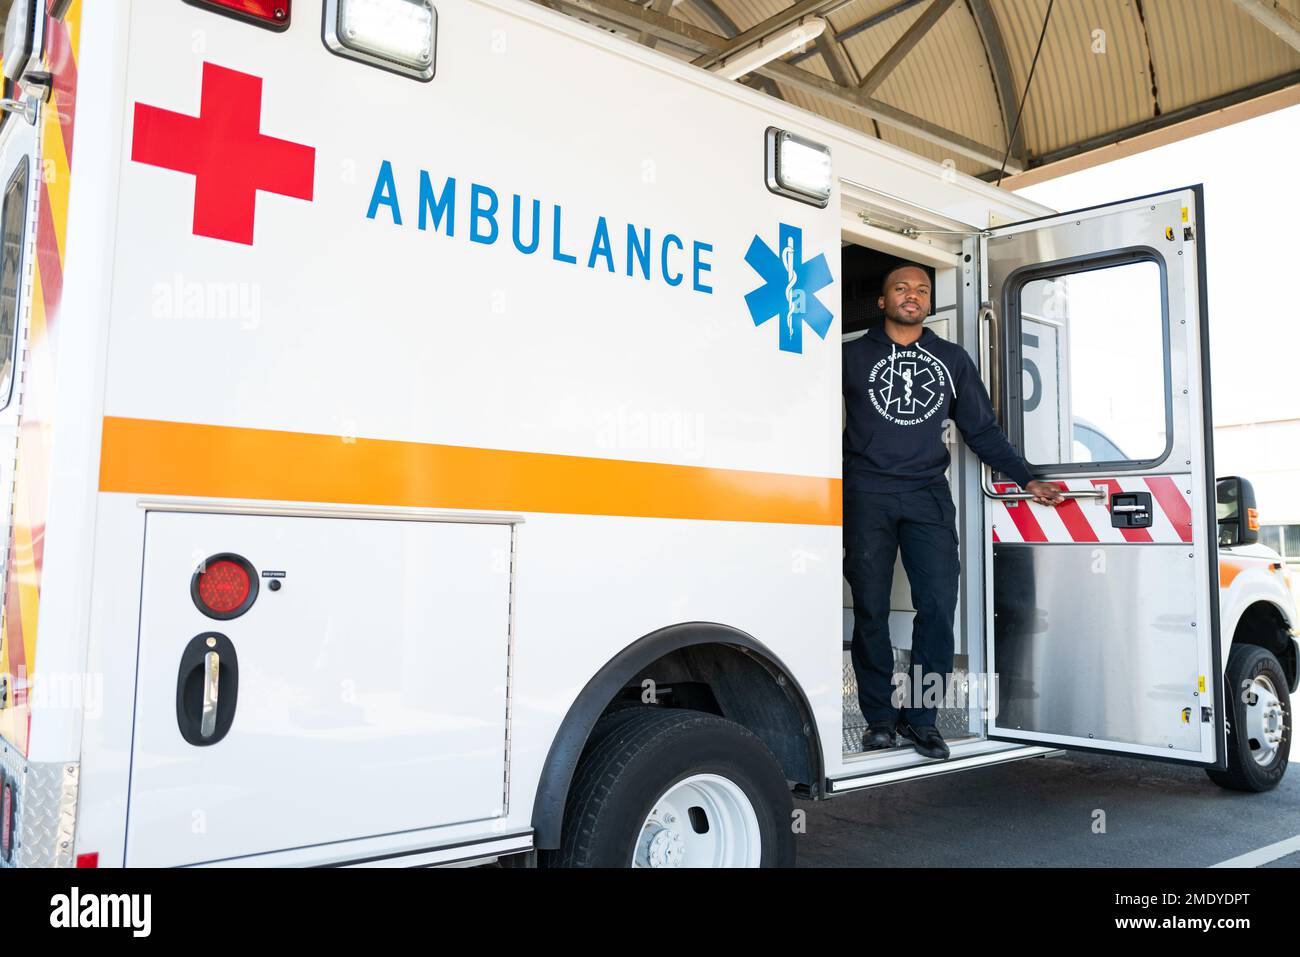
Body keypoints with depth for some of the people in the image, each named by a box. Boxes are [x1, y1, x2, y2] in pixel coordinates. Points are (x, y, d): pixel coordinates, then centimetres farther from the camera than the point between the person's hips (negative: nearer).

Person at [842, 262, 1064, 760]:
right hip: (867, 495, -1)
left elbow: (983, 430, 19)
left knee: (938, 606, -6)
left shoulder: (952, 358, 17)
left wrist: (1027, 479, 13)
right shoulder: (852, 355, 11)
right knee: (871, 610, -1)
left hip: (928, 495, 2)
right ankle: (880, 717, 10)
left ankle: (920, 716, 6)